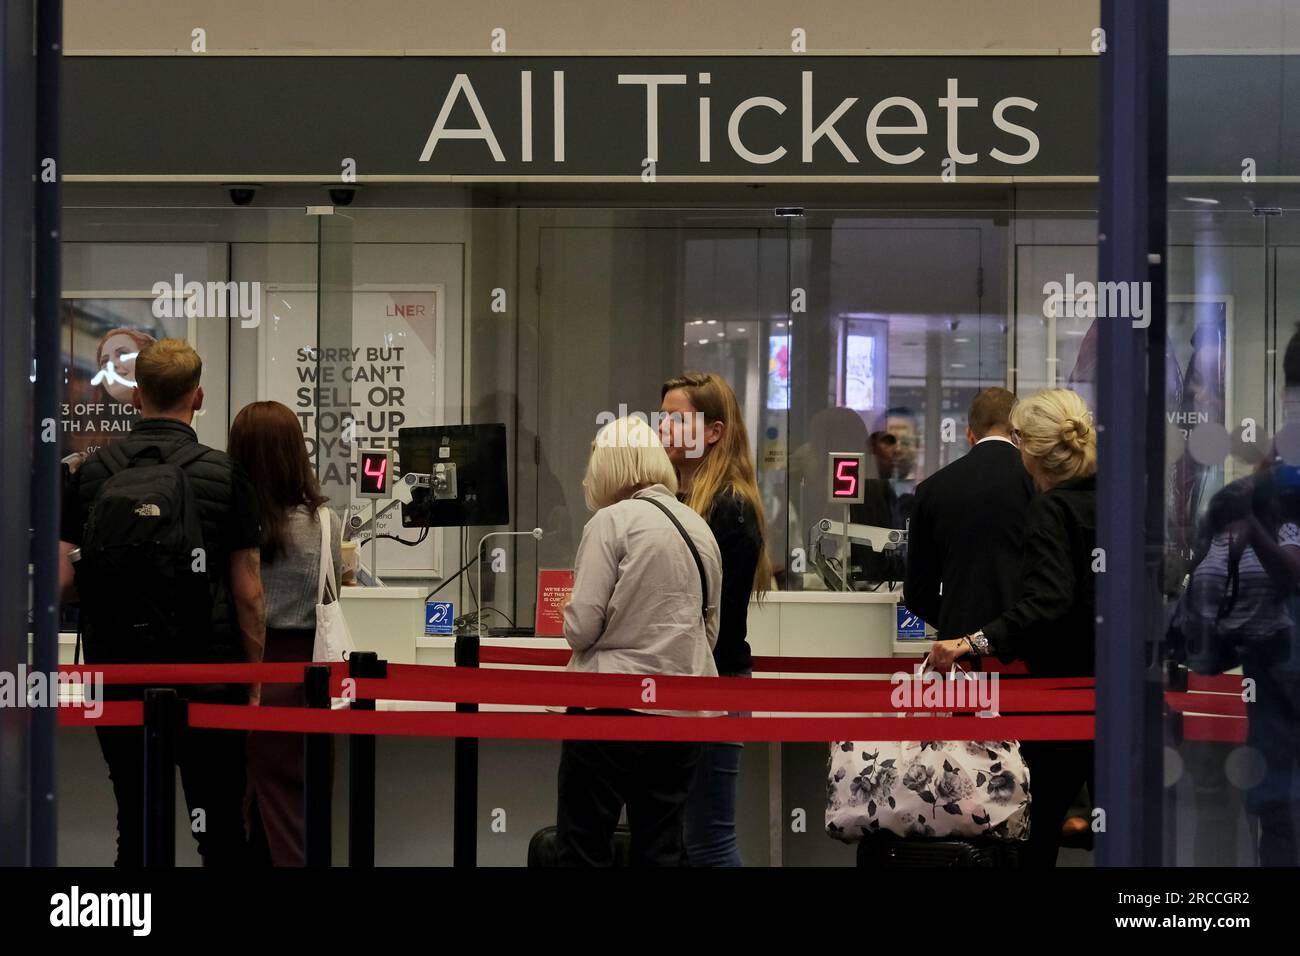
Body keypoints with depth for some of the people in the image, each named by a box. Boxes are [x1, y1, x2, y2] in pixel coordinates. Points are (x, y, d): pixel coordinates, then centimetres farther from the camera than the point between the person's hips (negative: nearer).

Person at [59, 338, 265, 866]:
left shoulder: (91, 472, 1)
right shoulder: (223, 474, -6)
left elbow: (63, 581, -1)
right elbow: (247, 592, -6)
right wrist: (254, 680, 3)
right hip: (205, 673, -2)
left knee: (136, 827, 10)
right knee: (220, 831, 4)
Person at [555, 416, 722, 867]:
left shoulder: (613, 520, -8)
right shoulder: (700, 529, 10)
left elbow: (581, 627, -12)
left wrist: (573, 621, 8)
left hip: (614, 705, -6)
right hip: (684, 712, 6)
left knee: (583, 847, 3)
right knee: (660, 848, 10)